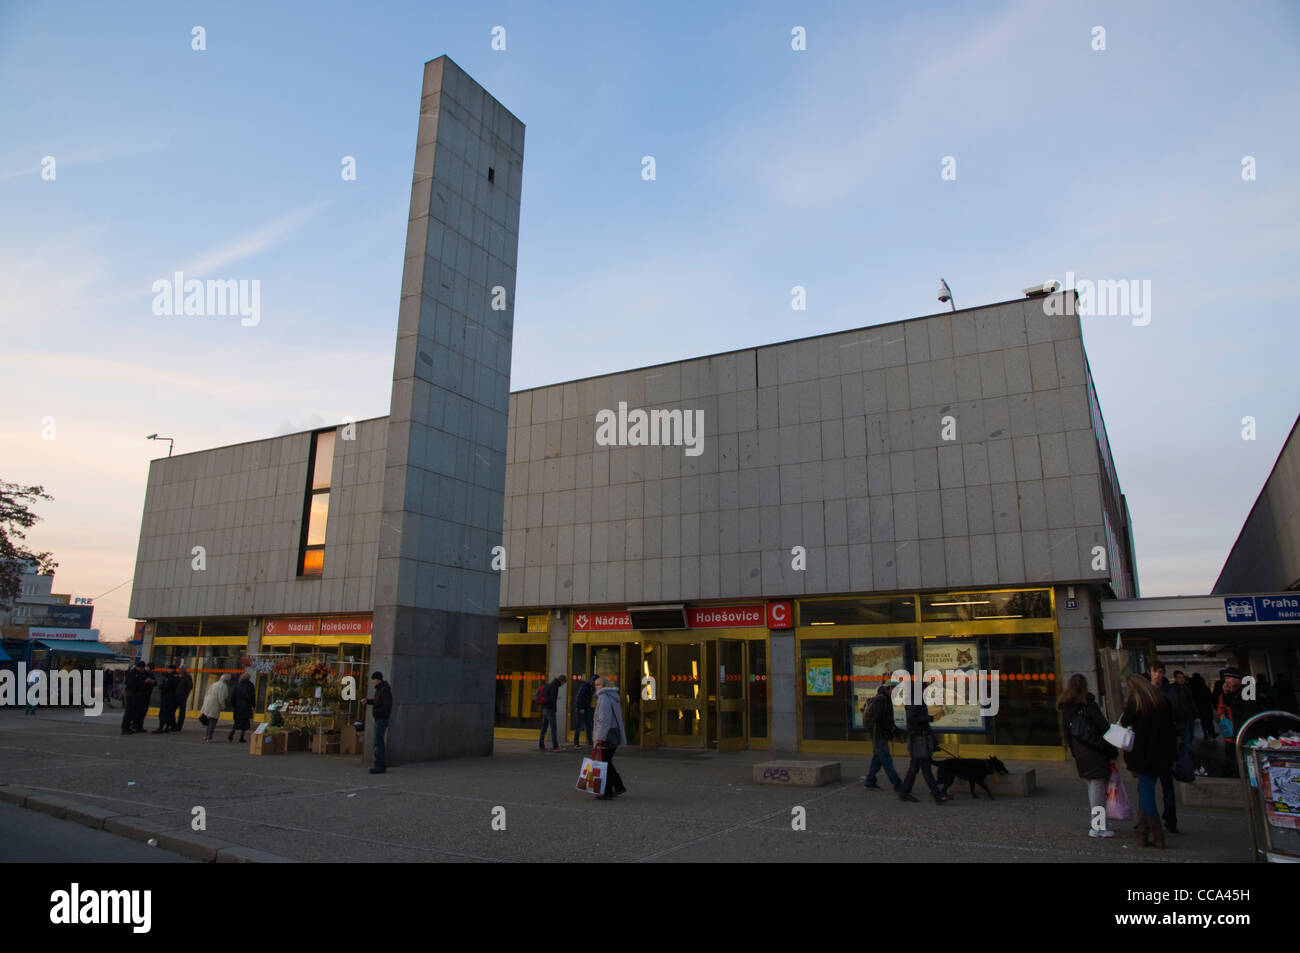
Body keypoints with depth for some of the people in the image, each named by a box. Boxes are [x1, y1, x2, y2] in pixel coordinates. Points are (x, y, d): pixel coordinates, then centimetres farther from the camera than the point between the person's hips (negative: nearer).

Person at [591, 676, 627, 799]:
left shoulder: (603, 697, -14)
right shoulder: (613, 697, 16)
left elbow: (604, 719, -21)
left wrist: (600, 737, -21)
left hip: (608, 735, -9)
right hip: (616, 735, 9)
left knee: (605, 762, -1)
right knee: (607, 762, 18)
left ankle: (608, 793, 4)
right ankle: (619, 787, 20)